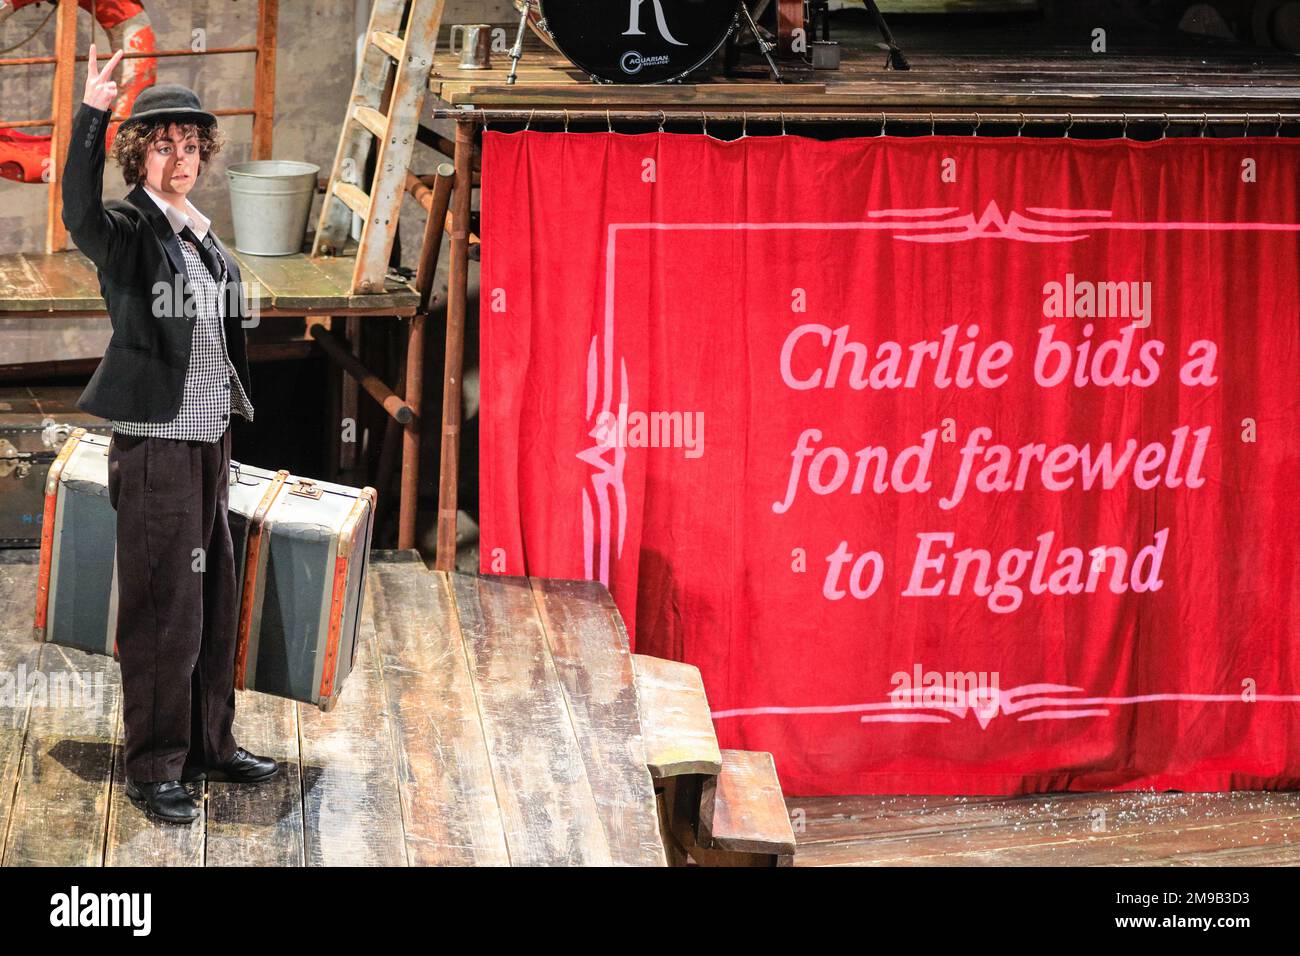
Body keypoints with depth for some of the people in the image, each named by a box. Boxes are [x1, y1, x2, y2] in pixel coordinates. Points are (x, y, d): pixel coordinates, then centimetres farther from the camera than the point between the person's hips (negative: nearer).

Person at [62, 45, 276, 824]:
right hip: (155, 448, -8)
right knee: (163, 614, -3)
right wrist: (93, 112, -45)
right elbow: (80, 217, -36)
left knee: (214, 607, 16)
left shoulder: (203, 235, 12)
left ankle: (211, 745, 28)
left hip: (209, 440, 8)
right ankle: (154, 771, 6)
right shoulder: (130, 230, -11)